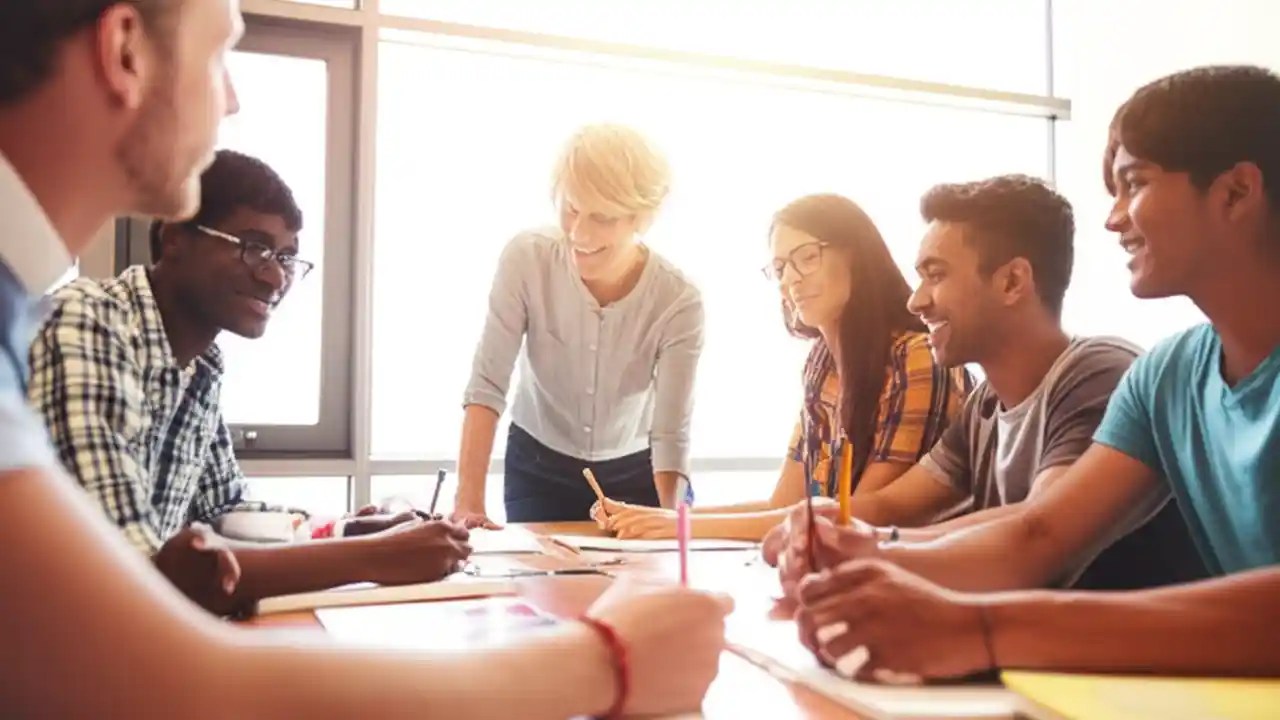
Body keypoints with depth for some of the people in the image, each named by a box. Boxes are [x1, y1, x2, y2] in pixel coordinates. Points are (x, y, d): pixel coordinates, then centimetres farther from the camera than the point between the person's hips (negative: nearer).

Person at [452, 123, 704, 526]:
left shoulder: (678, 301, -24)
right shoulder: (526, 260, -23)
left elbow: (672, 433, -24)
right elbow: (487, 386, -24)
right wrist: (469, 502, -32)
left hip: (633, 474, 0)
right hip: (537, 467, 0)